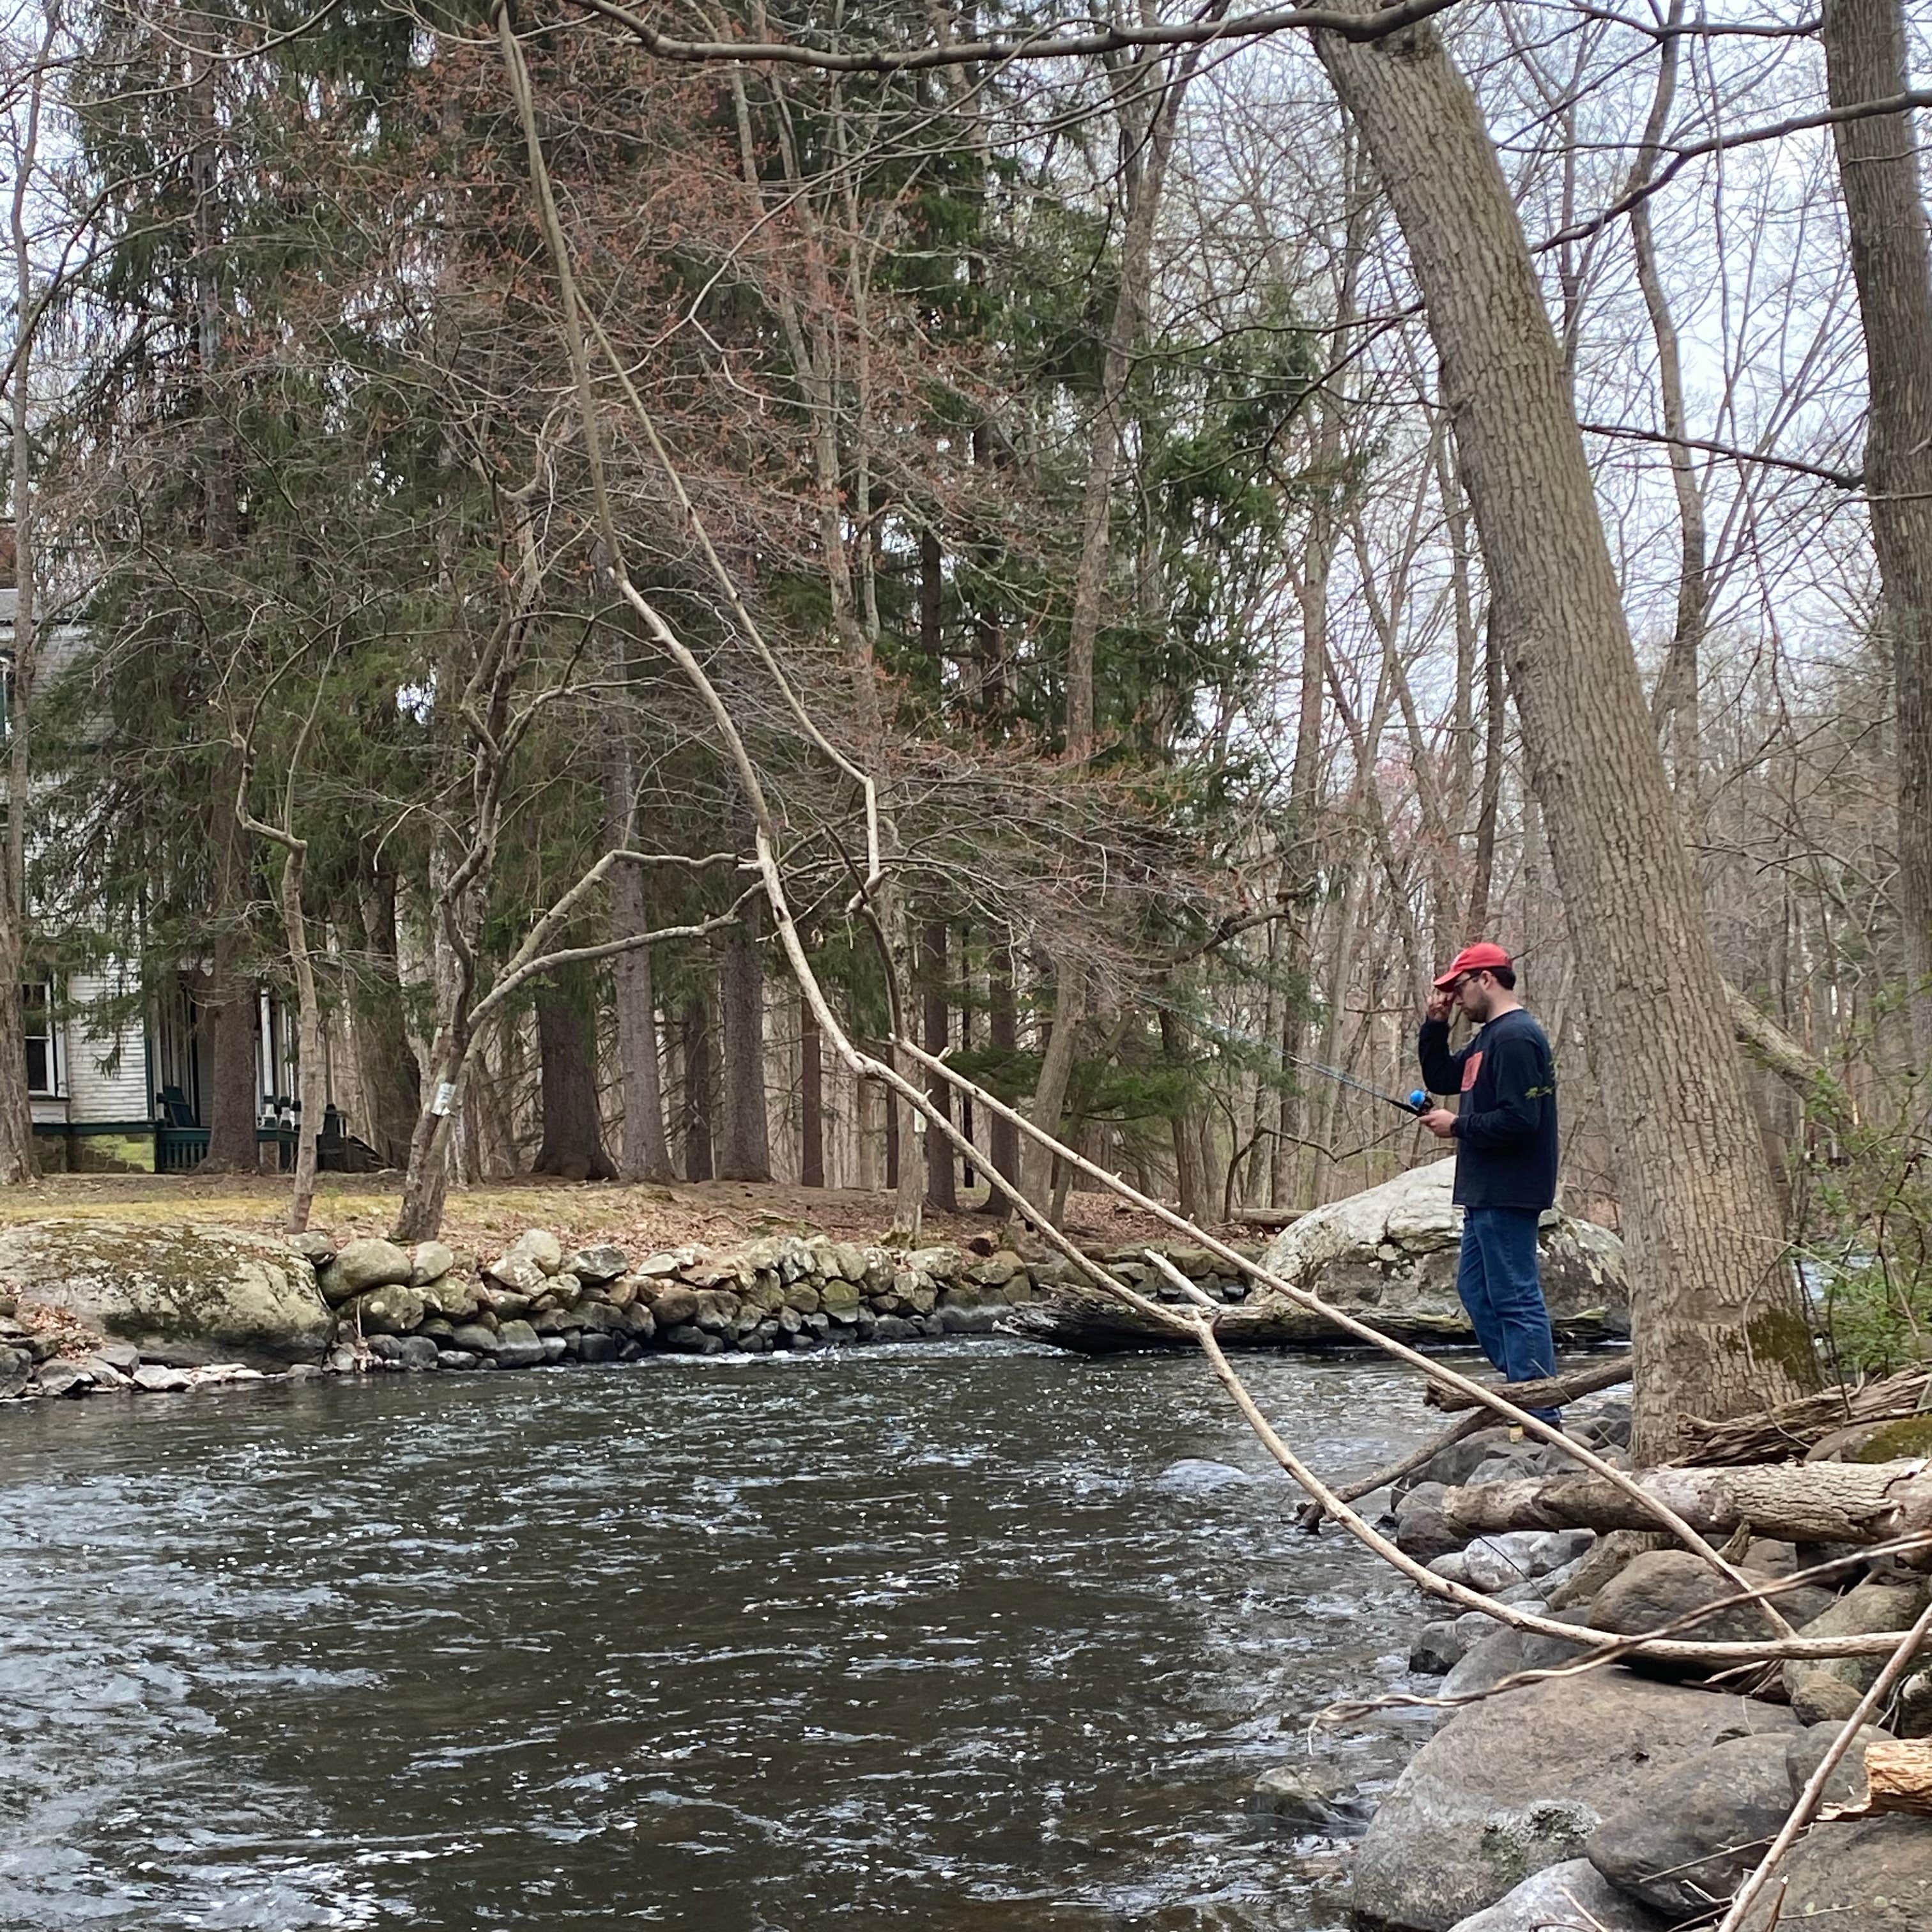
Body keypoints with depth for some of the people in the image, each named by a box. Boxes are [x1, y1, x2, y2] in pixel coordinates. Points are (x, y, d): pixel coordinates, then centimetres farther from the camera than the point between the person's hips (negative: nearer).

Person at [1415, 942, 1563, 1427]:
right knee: (1475, 1288, 15)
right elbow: (1441, 1079, 27)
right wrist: (1435, 1025, 13)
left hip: (1509, 1193, -11)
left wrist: (1458, 1126, -12)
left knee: (1516, 1299, -9)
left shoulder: (1517, 1038, -17)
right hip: (1487, 1191, 11)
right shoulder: (1489, 1037, 17)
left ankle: (1541, 1416, -6)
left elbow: (1519, 1119, -24)